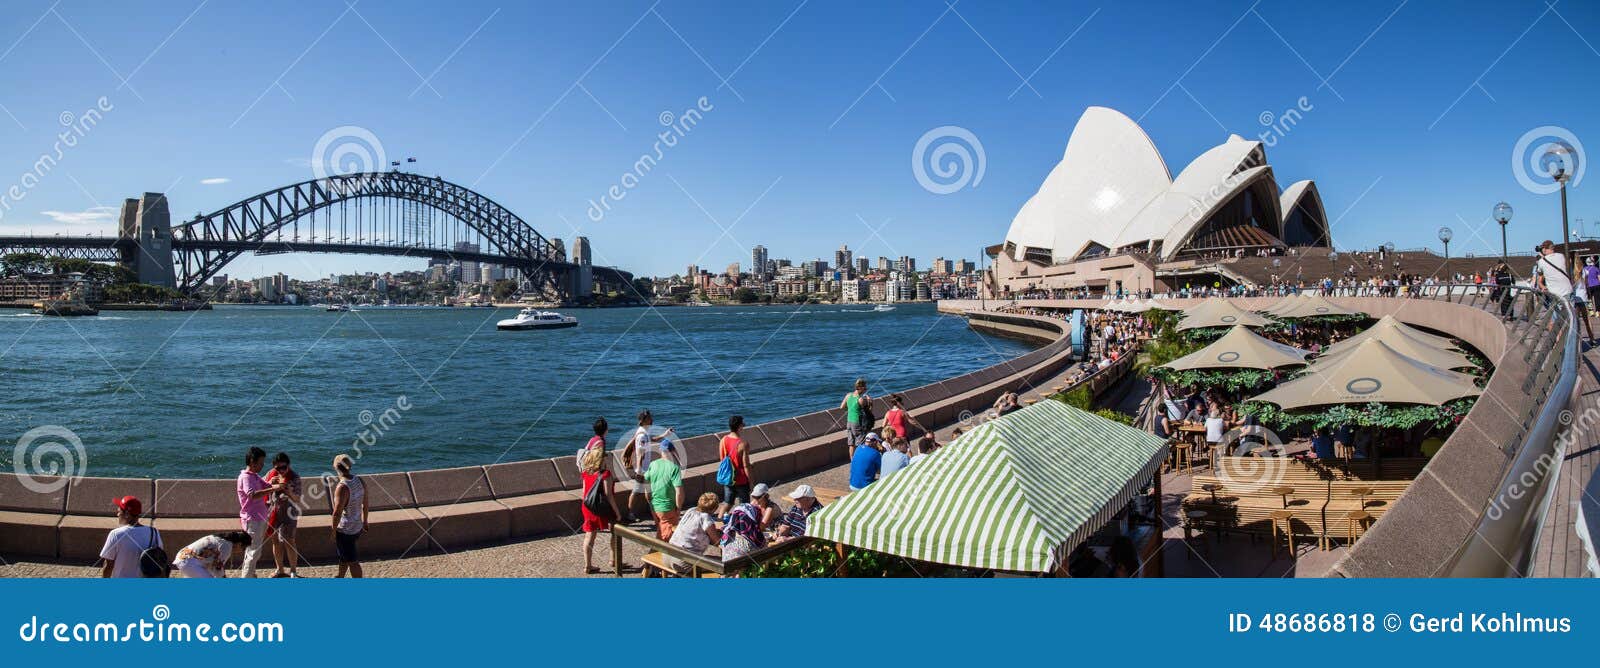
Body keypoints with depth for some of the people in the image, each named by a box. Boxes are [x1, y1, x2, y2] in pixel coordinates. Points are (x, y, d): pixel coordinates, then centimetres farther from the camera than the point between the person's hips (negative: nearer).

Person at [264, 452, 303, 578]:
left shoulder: (294, 477, -11)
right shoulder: (271, 474, 2)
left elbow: (297, 499, -11)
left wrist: (290, 492, -32)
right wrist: (270, 484, -15)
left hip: (288, 513, -5)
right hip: (272, 512, 5)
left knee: (288, 542, -8)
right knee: (276, 541, 13)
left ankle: (293, 572, 3)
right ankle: (279, 570, 27)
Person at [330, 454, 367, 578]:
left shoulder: (342, 487, -26)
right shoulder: (360, 481, -3)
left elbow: (337, 513, -24)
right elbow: (365, 504, 8)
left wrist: (333, 532, -12)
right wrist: (364, 522, 20)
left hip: (345, 530, -8)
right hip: (357, 527, 8)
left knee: (352, 561, 5)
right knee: (344, 554, 30)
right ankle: (340, 576, 49)